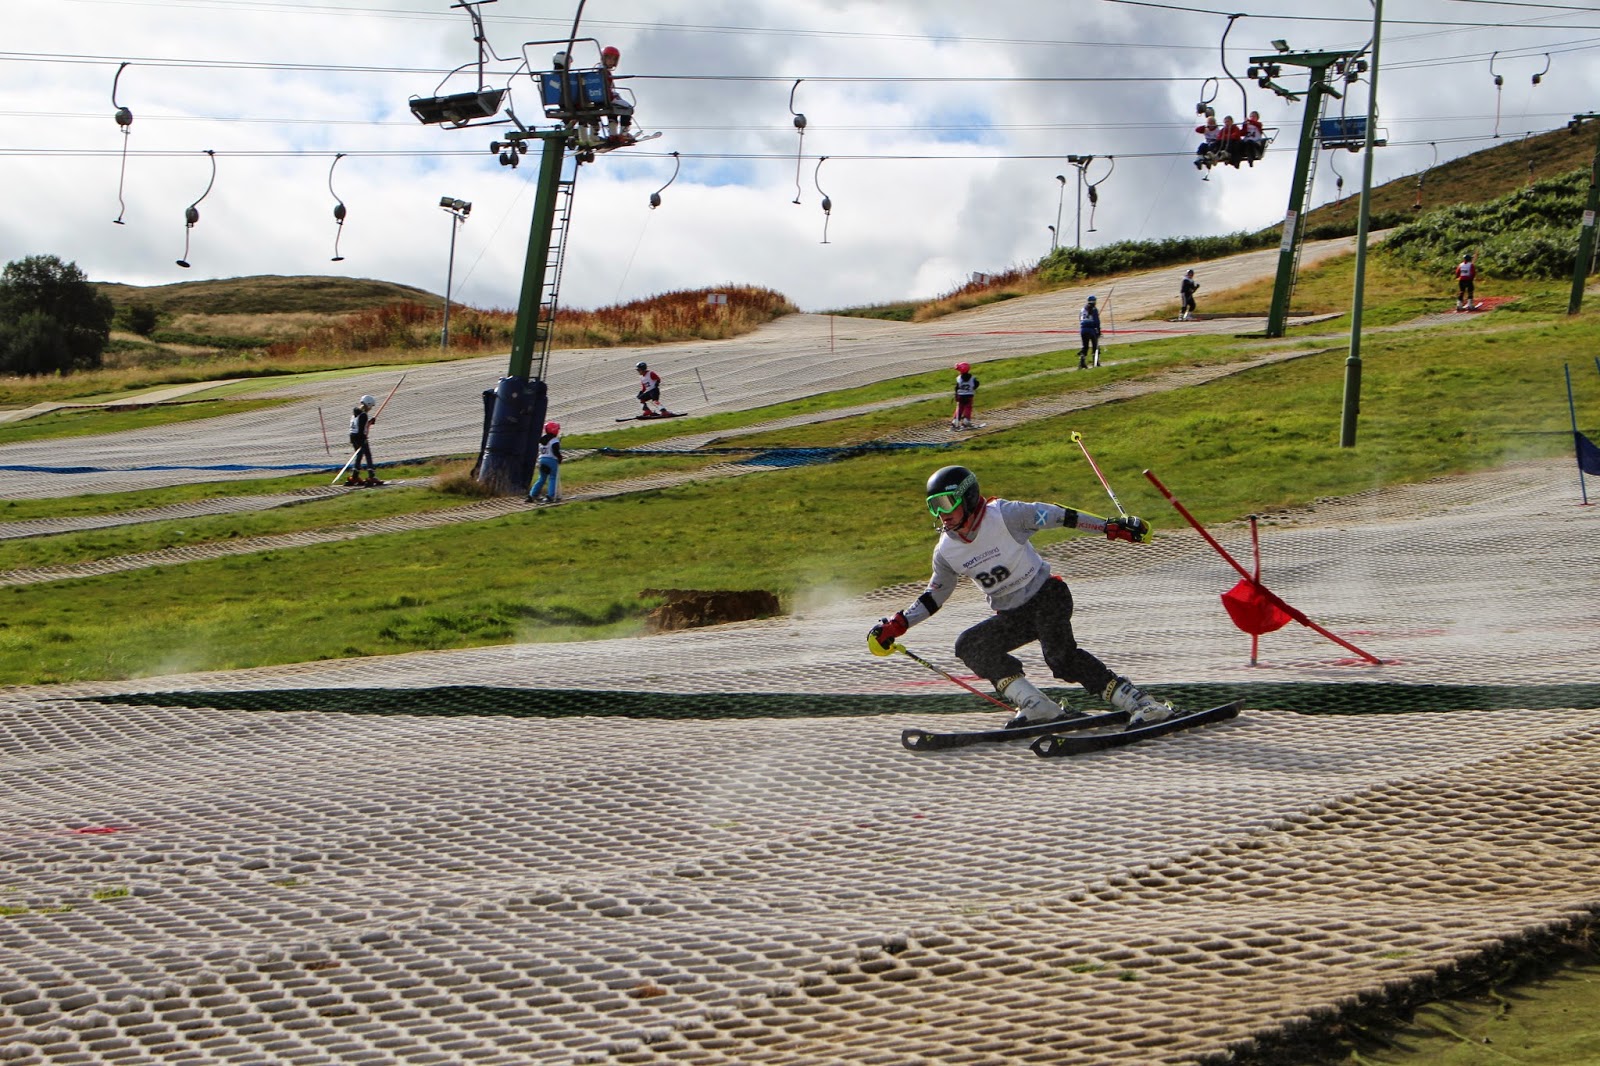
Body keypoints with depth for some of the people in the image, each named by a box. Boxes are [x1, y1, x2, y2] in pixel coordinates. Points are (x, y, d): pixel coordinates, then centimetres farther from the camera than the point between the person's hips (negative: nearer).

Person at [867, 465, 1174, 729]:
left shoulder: (1003, 515, -16)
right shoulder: (946, 552, 1)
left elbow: (1056, 516, -14)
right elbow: (933, 598, 12)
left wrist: (1111, 527, -18)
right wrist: (895, 627, 1)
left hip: (1046, 595, -6)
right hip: (1011, 616, 7)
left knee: (1061, 656, -28)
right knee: (969, 647, -13)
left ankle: (1140, 704, -26)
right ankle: (1037, 706, -16)